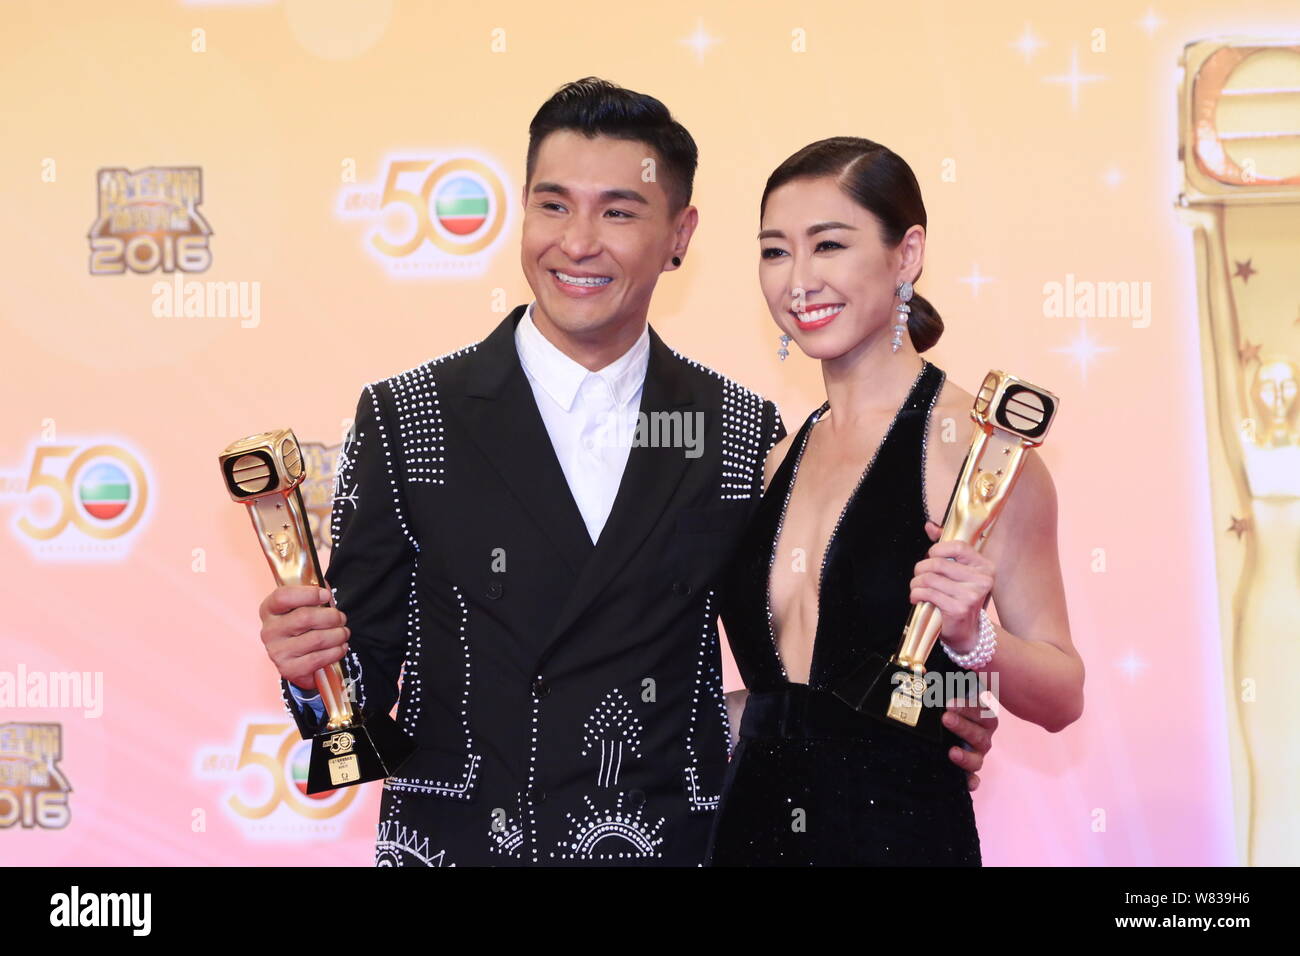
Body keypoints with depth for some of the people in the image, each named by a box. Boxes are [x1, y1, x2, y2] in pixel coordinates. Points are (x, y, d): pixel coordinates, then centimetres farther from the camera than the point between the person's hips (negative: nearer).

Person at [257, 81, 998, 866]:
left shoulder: (744, 431, -2)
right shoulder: (403, 419, -7)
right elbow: (367, 677, -4)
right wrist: (315, 670, -26)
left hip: (674, 843, 2)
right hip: (459, 841, -1)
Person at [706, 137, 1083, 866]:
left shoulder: (973, 438, -11)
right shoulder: (781, 454, 6)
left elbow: (1062, 698, -11)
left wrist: (970, 637, -26)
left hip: (901, 831, -5)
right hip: (754, 825, 5)